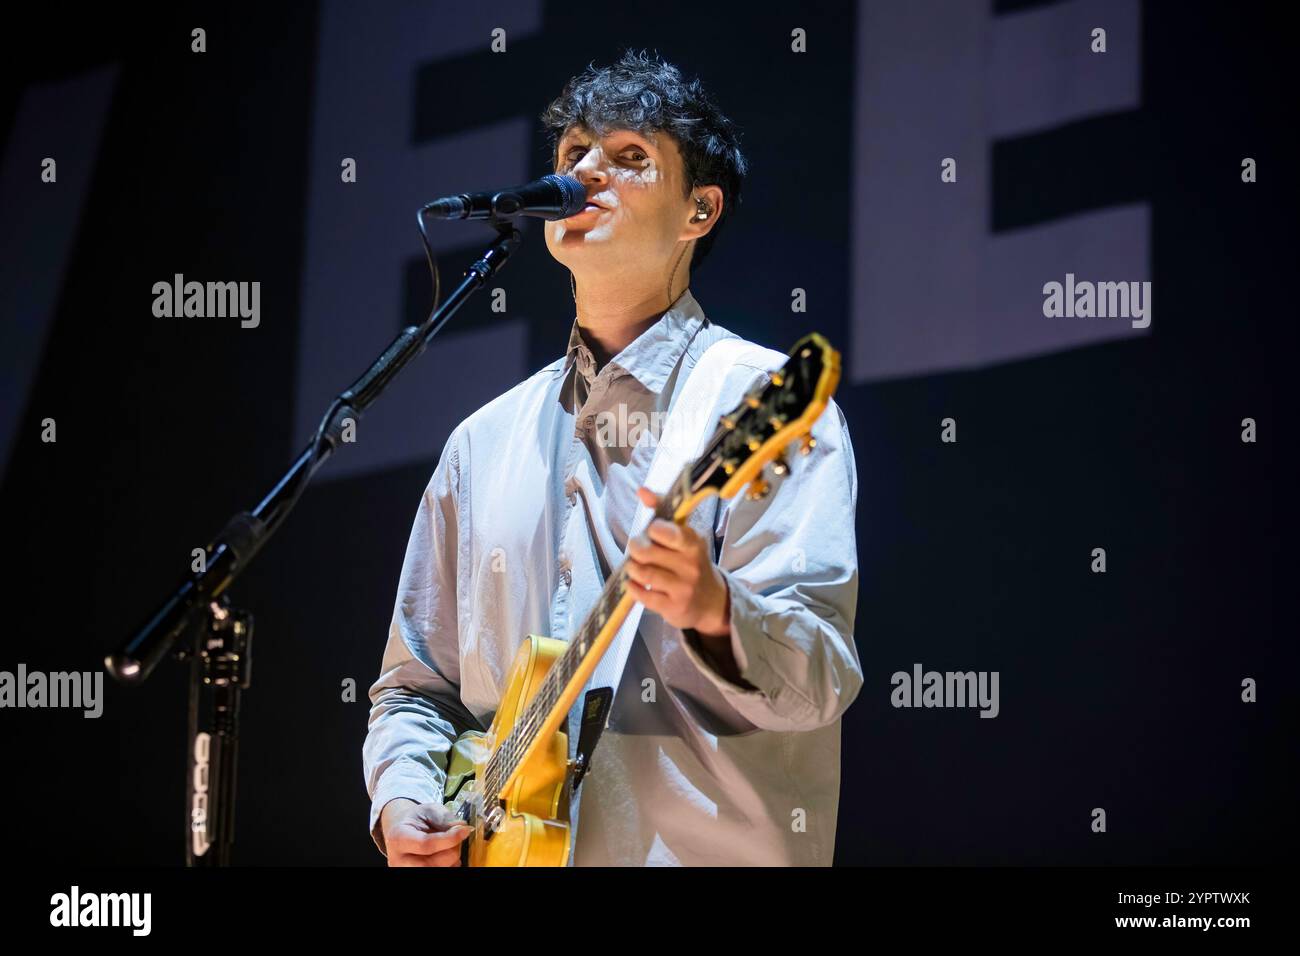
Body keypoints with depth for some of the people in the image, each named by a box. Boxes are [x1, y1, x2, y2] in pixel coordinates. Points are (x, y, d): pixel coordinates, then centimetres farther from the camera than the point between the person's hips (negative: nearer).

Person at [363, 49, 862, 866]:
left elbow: (820, 681, -12)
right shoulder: (486, 439, 14)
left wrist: (714, 610, -31)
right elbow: (416, 683, 17)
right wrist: (402, 799, -1)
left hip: (706, 848, -4)